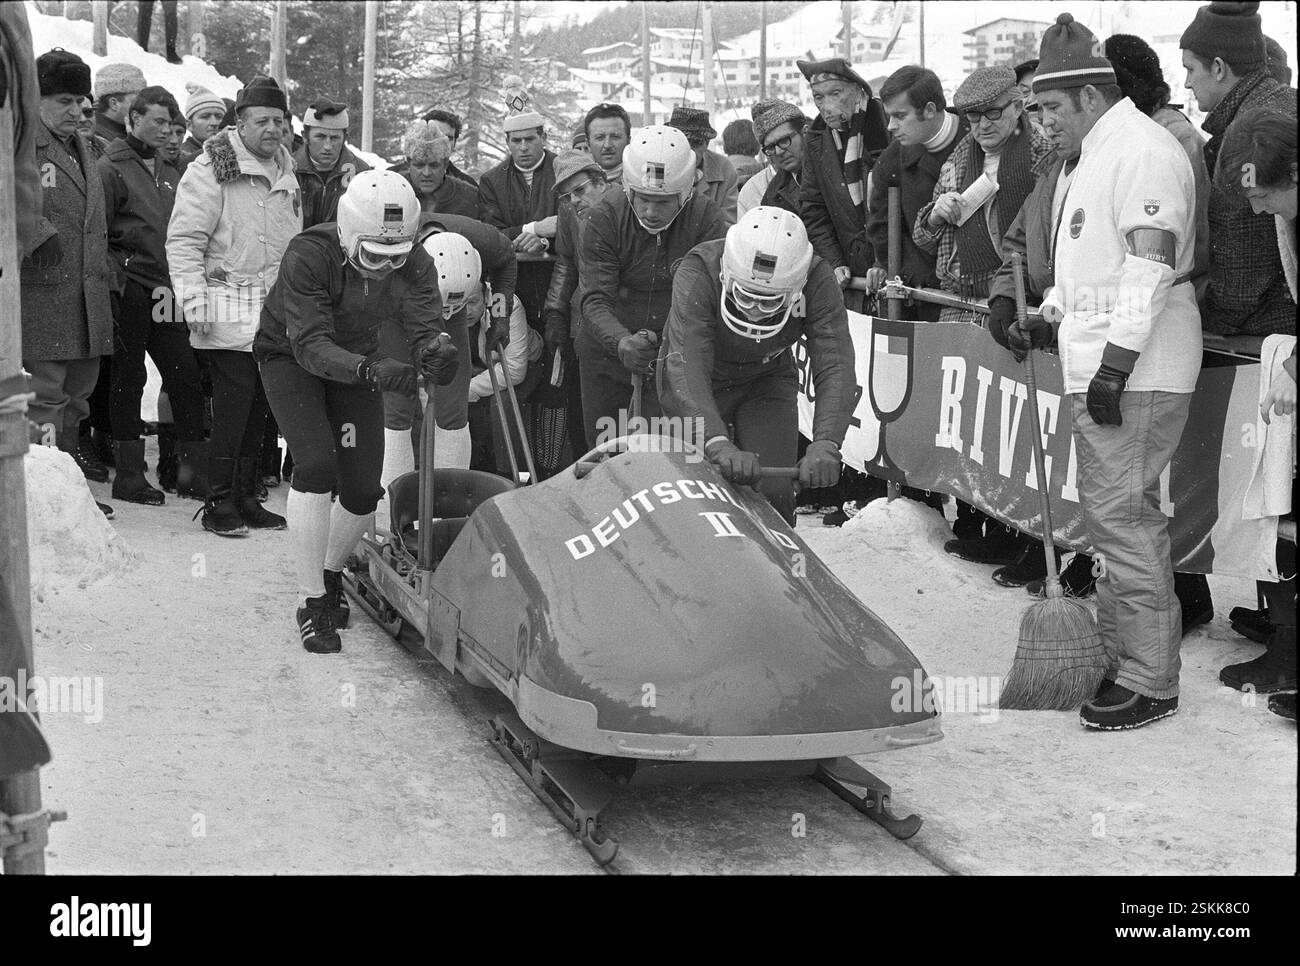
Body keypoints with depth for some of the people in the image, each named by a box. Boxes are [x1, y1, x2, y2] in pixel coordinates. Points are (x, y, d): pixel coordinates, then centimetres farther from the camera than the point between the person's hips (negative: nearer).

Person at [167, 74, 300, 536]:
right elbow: (183, 241, -10)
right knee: (232, 407, -9)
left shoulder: (286, 174, 17)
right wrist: (194, 299, -17)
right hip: (228, 314, -7)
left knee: (257, 410, 9)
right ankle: (219, 502, 0)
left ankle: (247, 498, 18)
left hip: (276, 315, 7)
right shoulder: (210, 170, -7)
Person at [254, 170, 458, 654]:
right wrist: (370, 371, -56)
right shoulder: (308, 255, -34)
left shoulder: (414, 264, -21)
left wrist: (435, 351, -53)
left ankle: (331, 571, 30)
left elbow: (423, 329, -29)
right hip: (290, 356, -4)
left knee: (364, 490, -1)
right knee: (316, 463, -24)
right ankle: (311, 601, -13)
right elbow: (311, 345, -39)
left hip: (358, 359, 4)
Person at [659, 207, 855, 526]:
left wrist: (825, 444, -49)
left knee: (774, 492, -11)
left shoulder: (817, 280, -28)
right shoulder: (699, 271, -35)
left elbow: (835, 368, -33)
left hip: (768, 380, 2)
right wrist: (718, 442, -58)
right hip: (696, 390, -2)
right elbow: (686, 367, -44)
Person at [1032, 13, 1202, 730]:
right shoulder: (1095, 156, 21)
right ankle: (1120, 651, 22)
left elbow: (1151, 263, -20)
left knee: (1122, 516, -10)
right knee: (1113, 514, 14)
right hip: (1099, 369, 11)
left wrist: (1115, 363, -24)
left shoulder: (1141, 149, -12)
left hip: (1134, 373, -10)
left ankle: (1148, 682, -4)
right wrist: (1052, 318, 15)